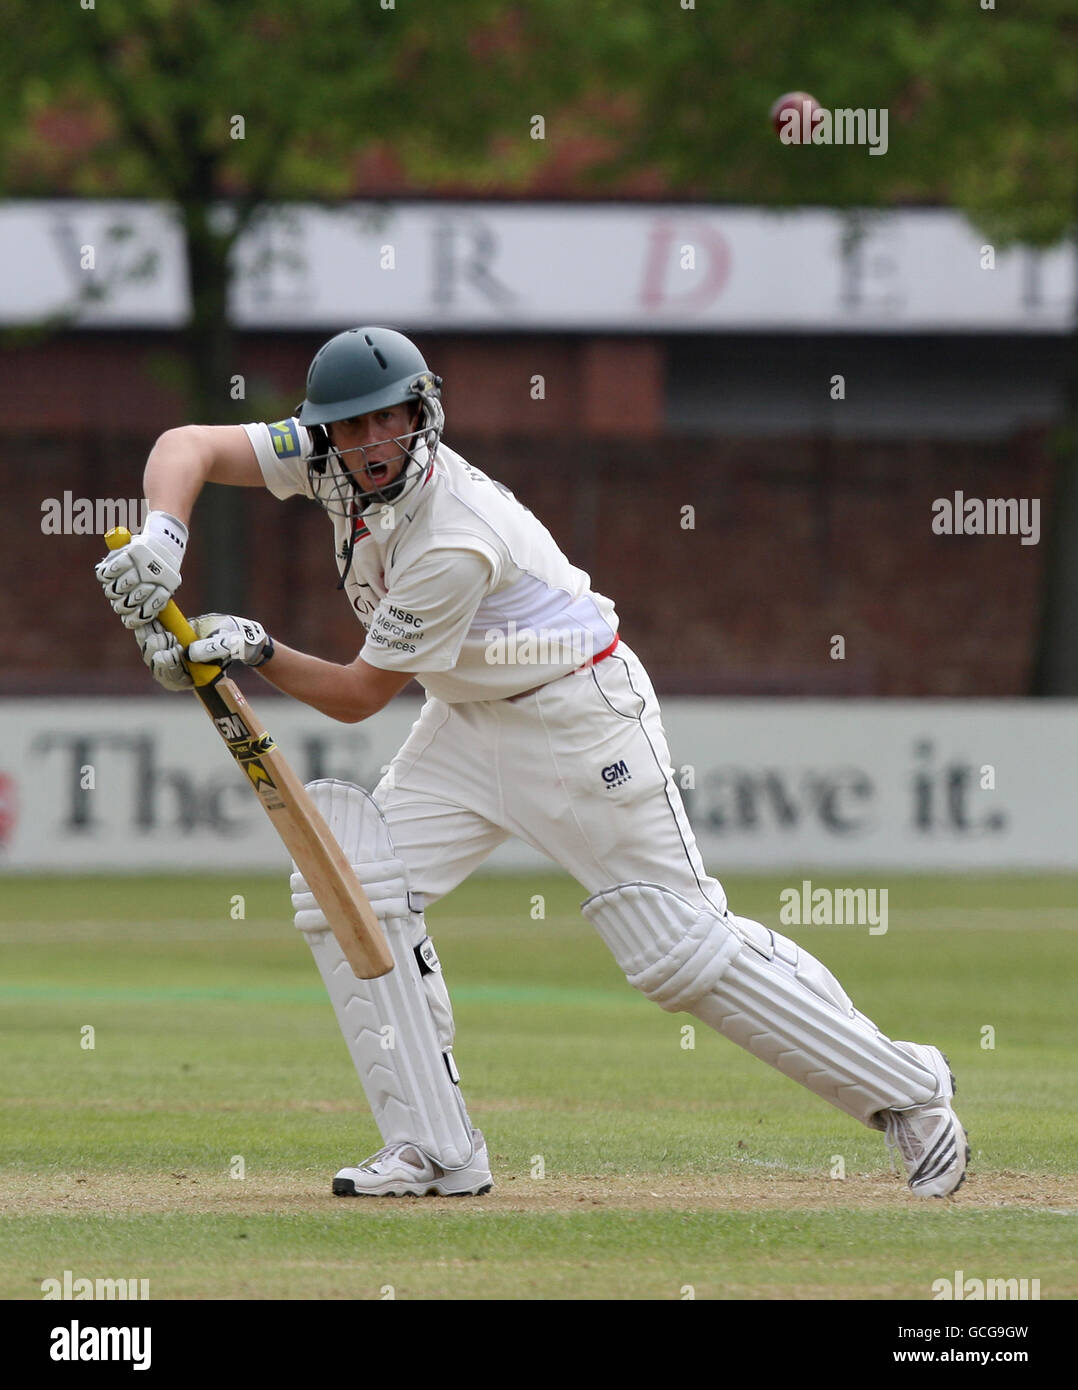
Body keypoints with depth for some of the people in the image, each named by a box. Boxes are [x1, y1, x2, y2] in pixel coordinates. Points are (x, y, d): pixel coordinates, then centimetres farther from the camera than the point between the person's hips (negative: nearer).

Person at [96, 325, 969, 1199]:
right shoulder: (339, 462, -11)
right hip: (468, 721, 8)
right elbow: (191, 447, -13)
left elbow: (358, 697, -23)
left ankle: (906, 1090, 6)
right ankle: (437, 1152, -5)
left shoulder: (455, 545, -31)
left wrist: (256, 651, -32)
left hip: (582, 718, -8)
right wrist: (162, 537, -30)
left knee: (684, 949, -9)